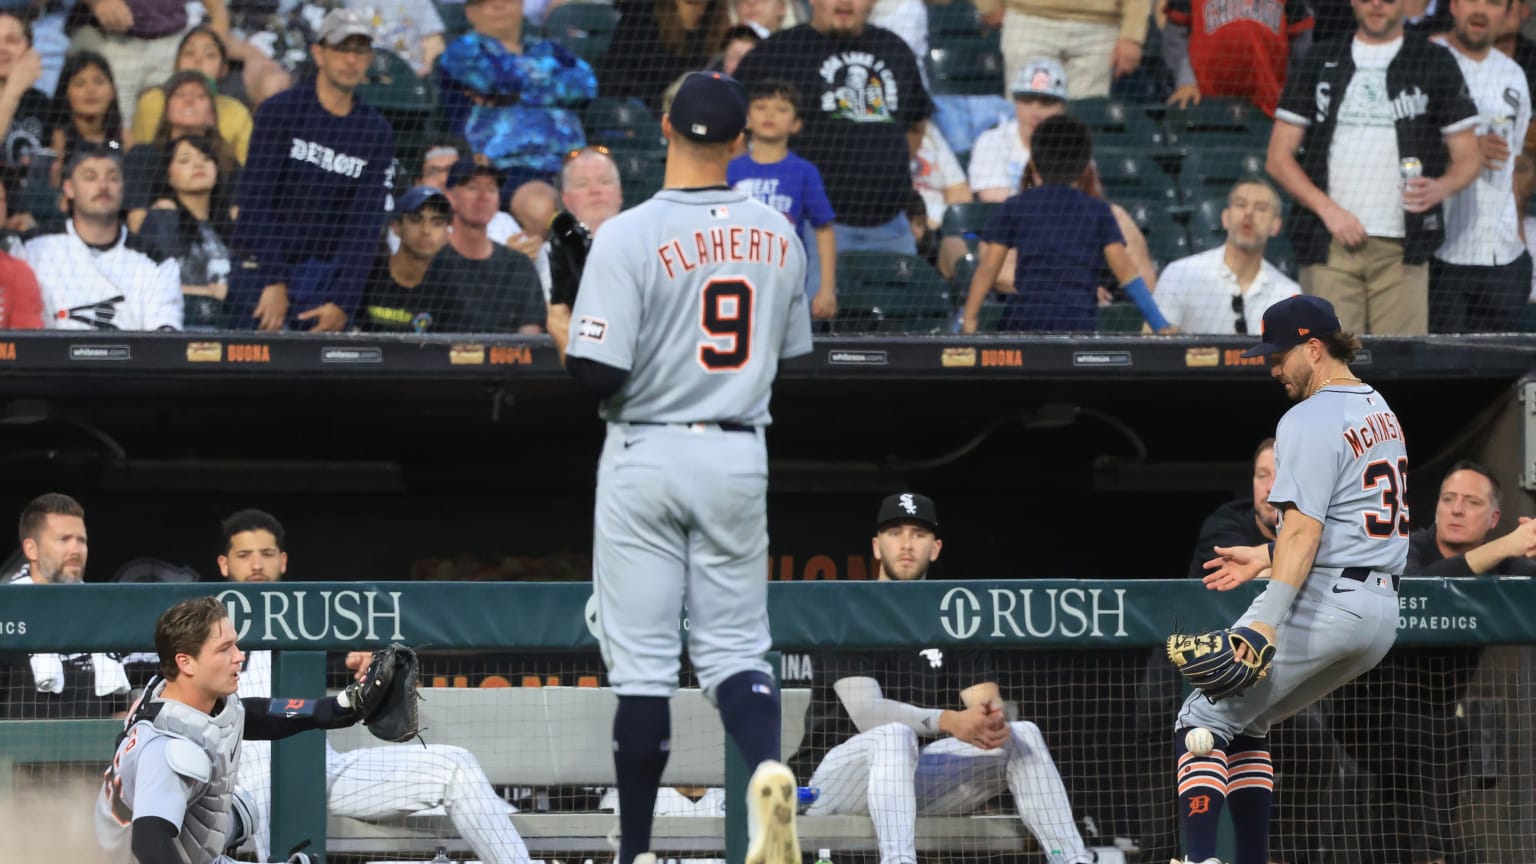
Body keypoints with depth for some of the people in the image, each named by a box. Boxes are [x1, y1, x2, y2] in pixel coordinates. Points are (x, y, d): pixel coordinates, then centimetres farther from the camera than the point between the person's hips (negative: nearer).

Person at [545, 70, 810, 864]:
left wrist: (562, 331, 2)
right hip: (739, 457, 3)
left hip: (645, 456, -3)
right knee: (734, 647, 9)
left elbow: (598, 375, -18)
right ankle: (767, 769, -21)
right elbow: (793, 356, 12)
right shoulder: (777, 237, 1)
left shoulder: (629, 236, -15)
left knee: (640, 660, 4)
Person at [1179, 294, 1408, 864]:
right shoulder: (1378, 409, 17)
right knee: (1244, 725, 20)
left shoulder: (1310, 421, -12)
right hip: (1382, 614, 9)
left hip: (1323, 603, -9)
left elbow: (1305, 527, -23)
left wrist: (1268, 619, -31)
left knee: (1201, 722, -6)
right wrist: (1265, 556, 26)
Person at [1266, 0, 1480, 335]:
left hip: (1401, 247, -1)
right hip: (1329, 244, 1)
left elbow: (1467, 158, 12)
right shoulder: (1321, 62, 15)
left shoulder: (1434, 63, 12)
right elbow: (1278, 158, 11)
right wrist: (1328, 209, -5)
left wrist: (1440, 188, -12)